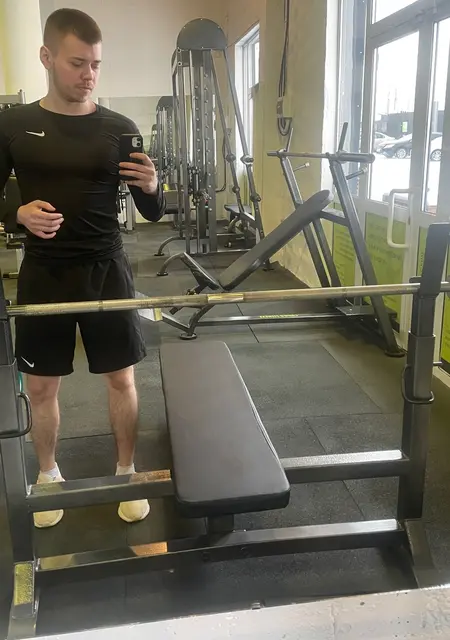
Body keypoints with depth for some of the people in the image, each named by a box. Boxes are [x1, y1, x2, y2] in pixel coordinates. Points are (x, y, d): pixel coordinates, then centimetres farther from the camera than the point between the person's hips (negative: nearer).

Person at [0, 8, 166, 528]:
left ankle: (126, 473, 29)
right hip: (42, 275, 1)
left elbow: (152, 214, 1)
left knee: (121, 378, 8)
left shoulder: (119, 129, -1)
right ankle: (48, 475, 34)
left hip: (106, 271, 0)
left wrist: (151, 187, -21)